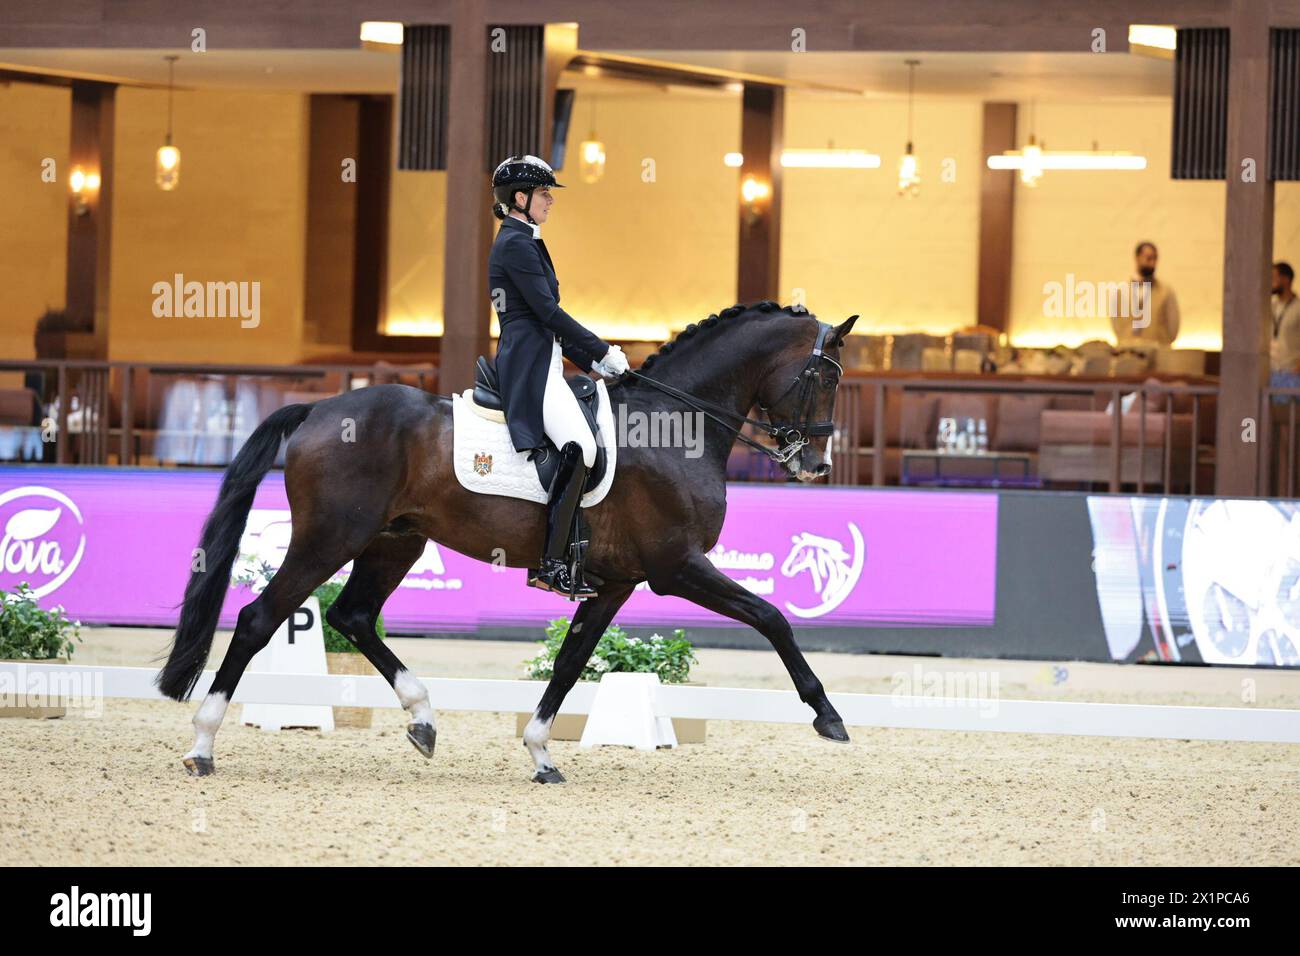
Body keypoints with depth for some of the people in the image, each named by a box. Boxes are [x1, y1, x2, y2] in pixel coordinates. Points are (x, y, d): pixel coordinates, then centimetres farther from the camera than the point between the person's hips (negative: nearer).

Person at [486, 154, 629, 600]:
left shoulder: (523, 242, 22)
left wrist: (590, 359, 18)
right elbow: (546, 310, -16)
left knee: (582, 450, 4)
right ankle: (553, 564, -25)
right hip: (529, 363, -11)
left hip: (540, 360, 11)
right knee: (579, 449, -24)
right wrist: (602, 351, -12)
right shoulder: (515, 244, -10)